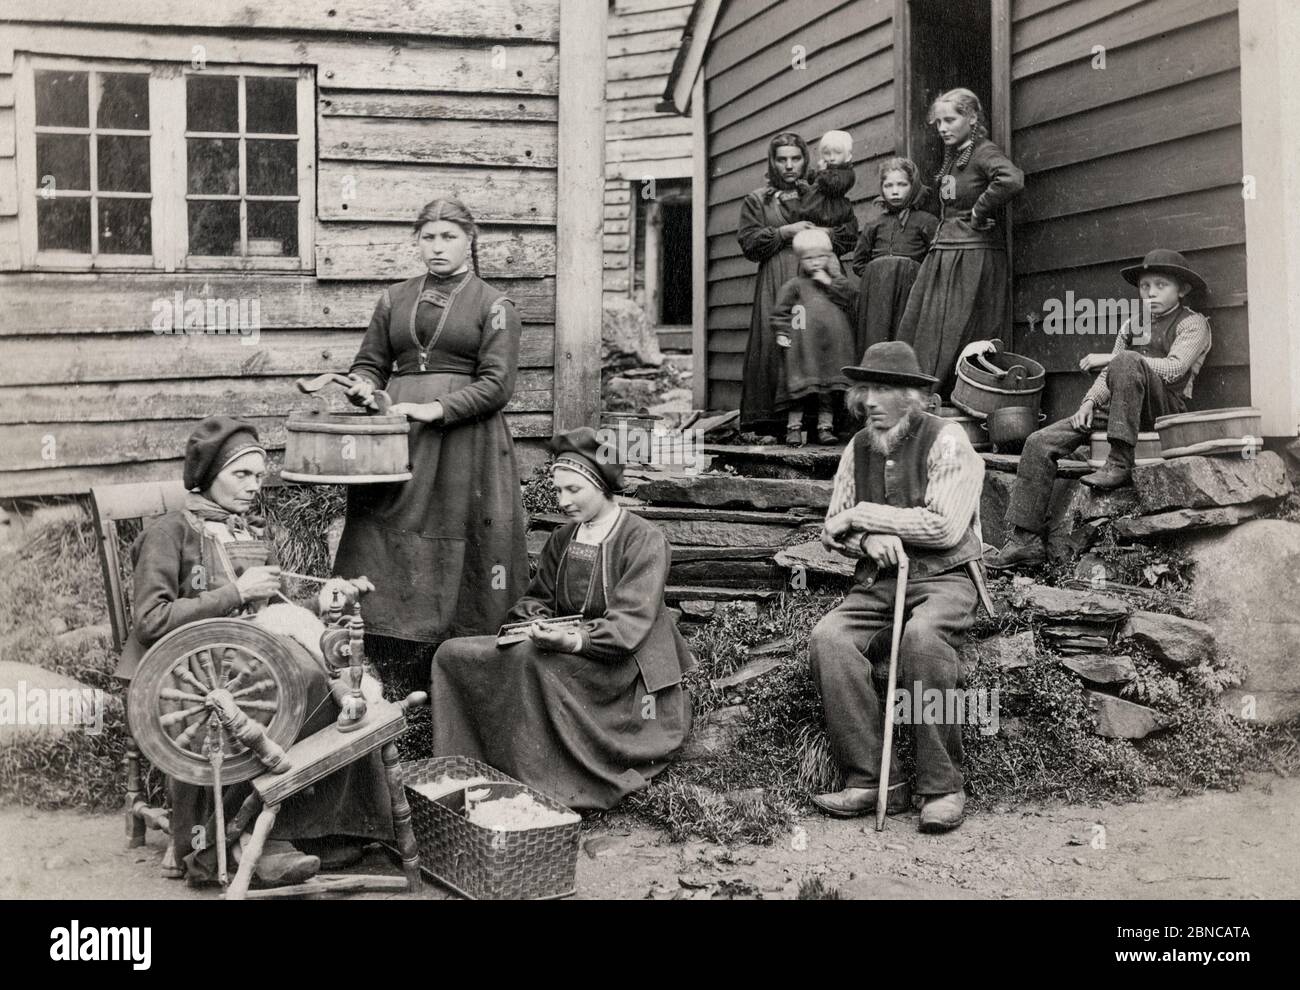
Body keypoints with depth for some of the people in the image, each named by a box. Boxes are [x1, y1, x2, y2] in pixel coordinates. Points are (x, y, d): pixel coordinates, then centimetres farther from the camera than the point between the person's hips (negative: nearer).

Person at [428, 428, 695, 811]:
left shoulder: (644, 540, -7)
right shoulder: (561, 539, 16)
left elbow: (629, 624, -17)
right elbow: (537, 598, 18)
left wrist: (574, 641, -34)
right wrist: (537, 621, -8)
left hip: (621, 665, -7)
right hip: (566, 649, 7)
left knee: (534, 660, -38)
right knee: (452, 654, -11)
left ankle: (544, 788, -34)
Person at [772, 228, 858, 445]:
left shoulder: (837, 282, 14)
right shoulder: (795, 285, 5)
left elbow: (850, 302, -2)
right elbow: (781, 311, 4)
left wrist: (830, 283, -5)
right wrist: (782, 333, -6)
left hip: (832, 346, 3)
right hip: (804, 347, -3)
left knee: (829, 388, 5)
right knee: (802, 387, -4)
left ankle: (825, 427, 11)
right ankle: (794, 427, 3)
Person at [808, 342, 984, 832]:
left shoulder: (946, 441, -5)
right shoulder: (858, 447, 13)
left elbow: (946, 528, -15)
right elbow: (832, 530, 14)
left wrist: (863, 515, -9)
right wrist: (867, 538, -10)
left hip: (943, 579, -5)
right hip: (875, 582, 5)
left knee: (921, 635, -37)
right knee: (828, 638, -25)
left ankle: (943, 787, -24)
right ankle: (871, 779, -21)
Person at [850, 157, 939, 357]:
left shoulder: (926, 221, 7)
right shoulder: (876, 224, 18)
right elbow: (859, 260, 23)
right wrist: (873, 275, 9)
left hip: (910, 287, -3)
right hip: (876, 293, 3)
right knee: (874, 337, -3)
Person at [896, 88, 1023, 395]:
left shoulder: (984, 152, -9)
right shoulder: (953, 155, 17)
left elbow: (1011, 180, -30)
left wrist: (979, 213, -19)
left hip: (973, 254, -9)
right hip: (943, 254, 9)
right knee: (916, 331, 4)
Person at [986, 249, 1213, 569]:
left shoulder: (1192, 323, 4)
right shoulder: (1132, 326, 22)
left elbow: (1173, 369, -14)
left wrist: (1110, 359, -15)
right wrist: (1090, 402, -3)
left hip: (1167, 408, -6)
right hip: (1119, 409, 6)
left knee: (1126, 362, -36)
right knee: (1040, 443, -12)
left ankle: (1120, 463, -31)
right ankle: (1025, 539, -13)